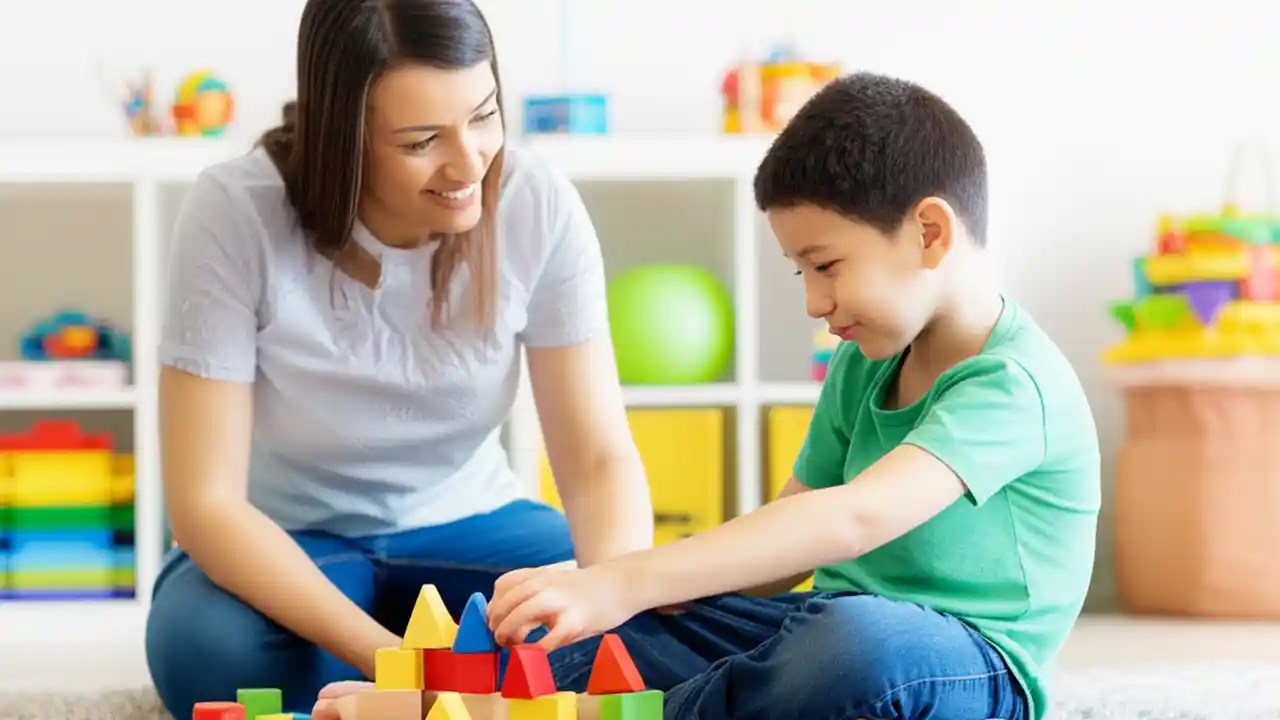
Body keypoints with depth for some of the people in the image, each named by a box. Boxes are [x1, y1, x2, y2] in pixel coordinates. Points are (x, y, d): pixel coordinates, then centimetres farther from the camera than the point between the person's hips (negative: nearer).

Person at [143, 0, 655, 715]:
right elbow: (205, 501, -25)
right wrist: (389, 657, -38)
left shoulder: (539, 206, -18)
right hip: (287, 547, -1)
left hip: (466, 527, 2)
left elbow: (600, 457, -15)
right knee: (212, 651, -35)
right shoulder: (235, 215, -24)